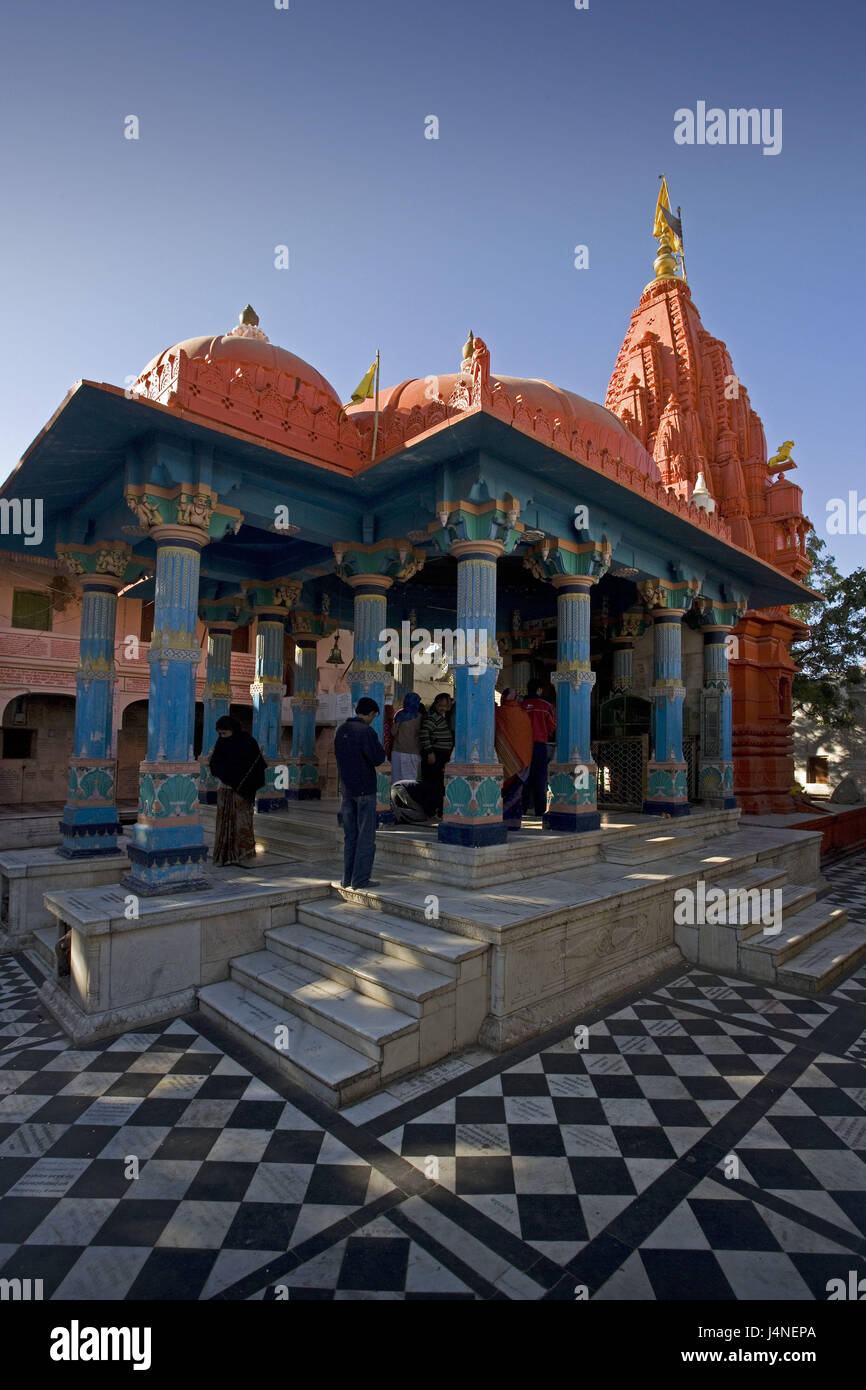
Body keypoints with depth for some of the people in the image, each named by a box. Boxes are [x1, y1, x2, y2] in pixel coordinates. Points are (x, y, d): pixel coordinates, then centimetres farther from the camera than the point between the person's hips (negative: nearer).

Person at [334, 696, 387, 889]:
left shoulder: (341, 730, 9)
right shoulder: (366, 731, -14)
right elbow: (378, 758, -18)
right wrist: (381, 749, 2)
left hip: (346, 788, 7)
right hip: (365, 788, -7)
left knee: (350, 835, 13)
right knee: (366, 836, 1)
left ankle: (347, 878, 17)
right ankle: (361, 879, 3)